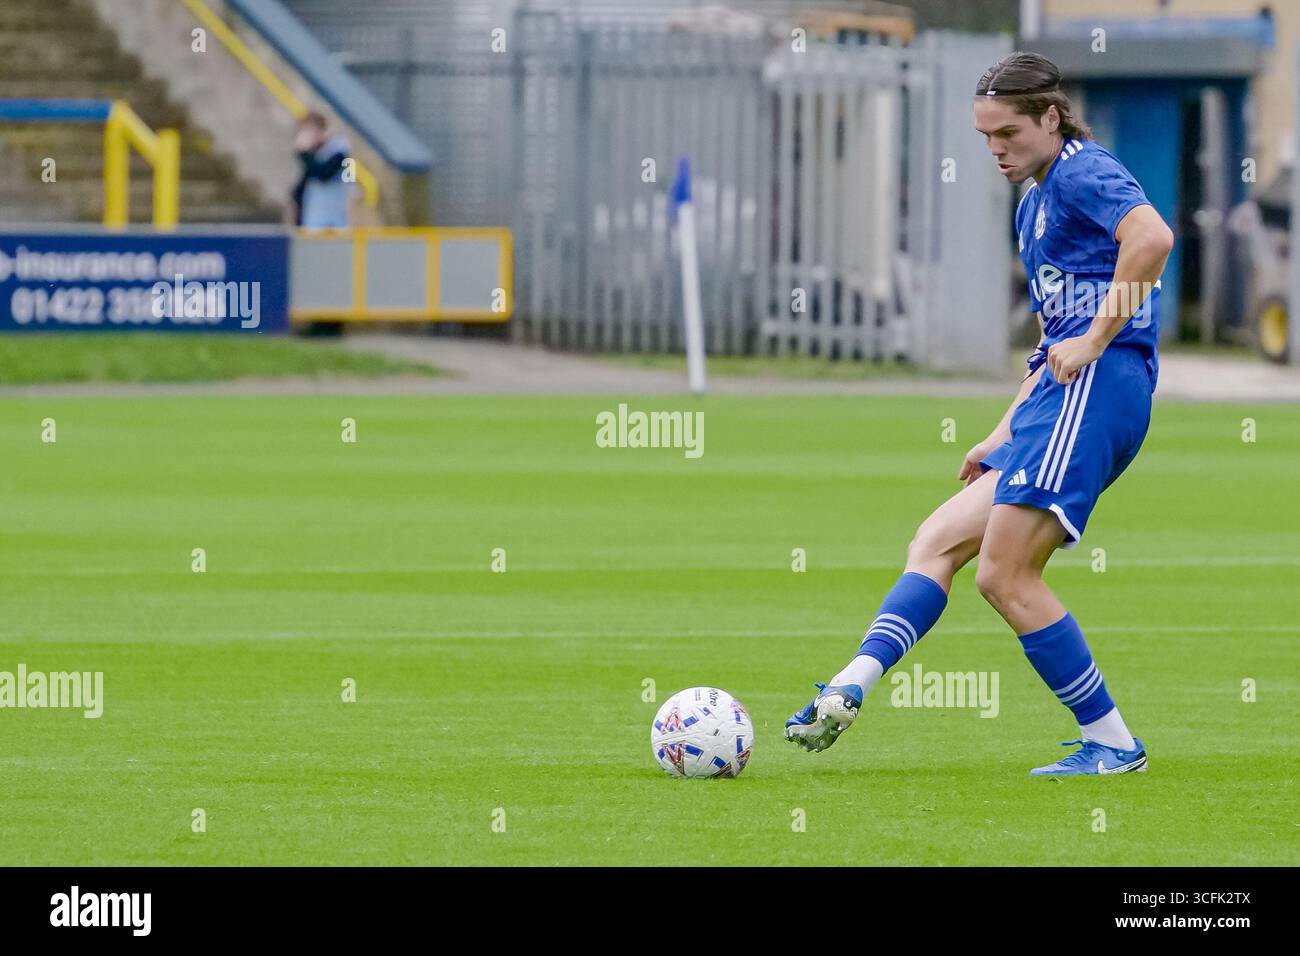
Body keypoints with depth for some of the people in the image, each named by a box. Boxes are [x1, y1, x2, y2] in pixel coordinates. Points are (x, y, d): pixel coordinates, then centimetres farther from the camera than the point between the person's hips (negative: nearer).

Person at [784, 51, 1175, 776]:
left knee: (1004, 574, -14)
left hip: (1098, 386, -11)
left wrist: (1097, 340, -21)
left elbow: (1152, 236, -26)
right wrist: (1005, 436, 25)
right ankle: (848, 692, -7)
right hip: (1057, 400, 11)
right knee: (937, 543, 4)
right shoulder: (1035, 205, 26)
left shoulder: (1083, 172, -5)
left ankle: (1113, 744, -9)